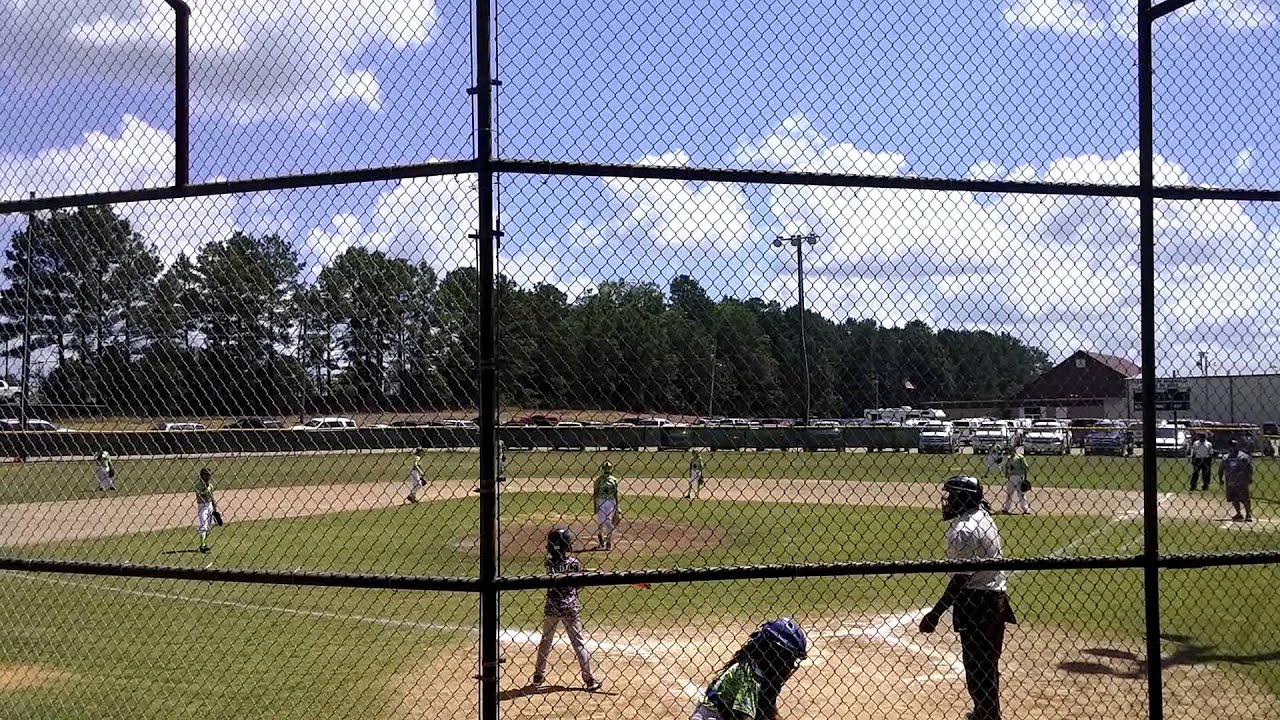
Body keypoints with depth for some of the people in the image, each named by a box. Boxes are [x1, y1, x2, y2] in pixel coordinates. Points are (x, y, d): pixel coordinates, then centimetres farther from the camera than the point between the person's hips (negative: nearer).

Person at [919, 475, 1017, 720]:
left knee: (976, 665, -1)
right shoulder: (984, 518, 6)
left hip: (975, 601, -10)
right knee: (987, 663, 22)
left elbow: (962, 576, -23)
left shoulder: (962, 530, -20)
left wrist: (936, 612, -23)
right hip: (997, 598, 10)